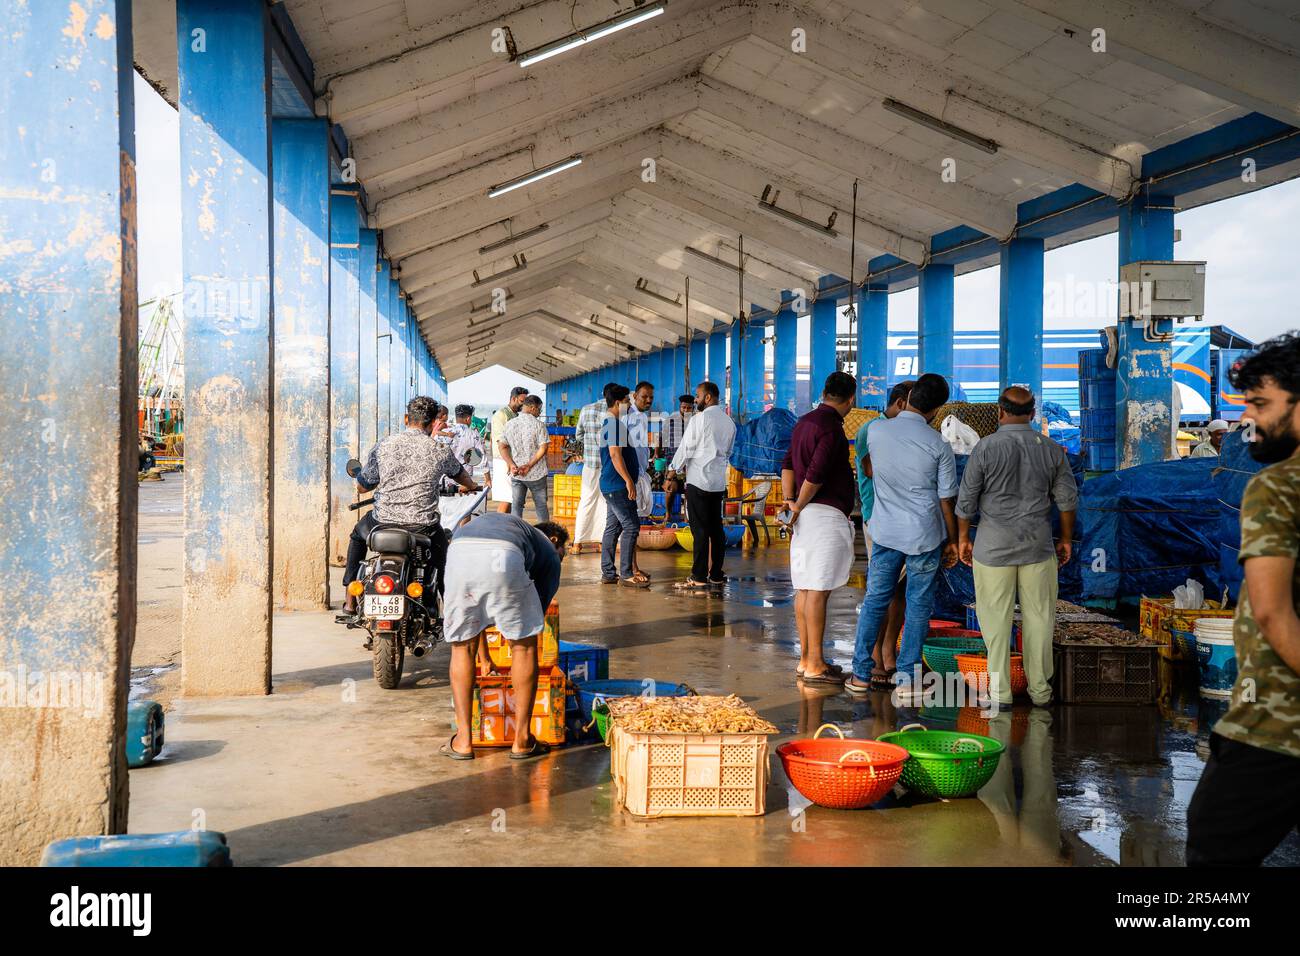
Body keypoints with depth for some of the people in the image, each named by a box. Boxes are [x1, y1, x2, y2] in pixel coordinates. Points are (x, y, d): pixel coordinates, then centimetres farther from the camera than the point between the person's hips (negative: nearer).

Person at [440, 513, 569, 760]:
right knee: (524, 645, 16)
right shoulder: (549, 551, 34)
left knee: (462, 647, 20)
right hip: (504, 556, -4)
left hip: (459, 552, 4)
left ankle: (463, 740, 19)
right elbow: (539, 608, 33)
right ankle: (522, 740, 20)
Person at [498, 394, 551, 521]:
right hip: (536, 473, -3)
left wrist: (512, 465, -6)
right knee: (541, 505, 11)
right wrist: (529, 465, -15)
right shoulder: (538, 425, -11)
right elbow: (543, 448, -16)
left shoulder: (509, 424, 3)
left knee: (516, 506, 7)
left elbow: (501, 447, 4)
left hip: (516, 473, 3)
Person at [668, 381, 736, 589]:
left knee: (699, 531, -5)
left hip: (698, 481, -7)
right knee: (716, 529, 10)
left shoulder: (698, 419, -11)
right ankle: (716, 575, 14)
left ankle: (699, 577, -4)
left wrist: (673, 471, 5)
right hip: (719, 482, 7)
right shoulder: (729, 422, 12)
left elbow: (685, 448, -7)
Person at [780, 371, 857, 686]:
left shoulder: (805, 421, 15)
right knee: (818, 590, -6)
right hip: (826, 514, -9)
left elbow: (788, 463, 15)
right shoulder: (832, 428, -14)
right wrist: (799, 507, -6)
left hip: (806, 515, 9)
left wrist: (789, 501, 6)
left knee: (804, 589, 11)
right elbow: (814, 475, -20)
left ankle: (806, 658, 17)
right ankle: (815, 665, -3)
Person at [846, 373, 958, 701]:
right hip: (925, 537, -2)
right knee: (918, 606, 7)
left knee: (875, 600, 12)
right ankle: (907, 680, 10)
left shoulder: (877, 431, -4)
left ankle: (860, 675, 15)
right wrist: (953, 541, 7)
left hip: (885, 532, 3)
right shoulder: (938, 445, -11)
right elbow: (947, 500, -5)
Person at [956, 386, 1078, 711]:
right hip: (1038, 548, 2)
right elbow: (1067, 499, 5)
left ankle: (1000, 692, 9)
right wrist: (1066, 539, 17)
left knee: (996, 619, 6)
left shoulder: (985, 448, -10)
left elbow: (966, 500, -6)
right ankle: (1040, 689, 18)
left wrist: (963, 538, 6)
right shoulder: (1051, 449, -1)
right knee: (1038, 617, 11)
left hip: (993, 547, -2)